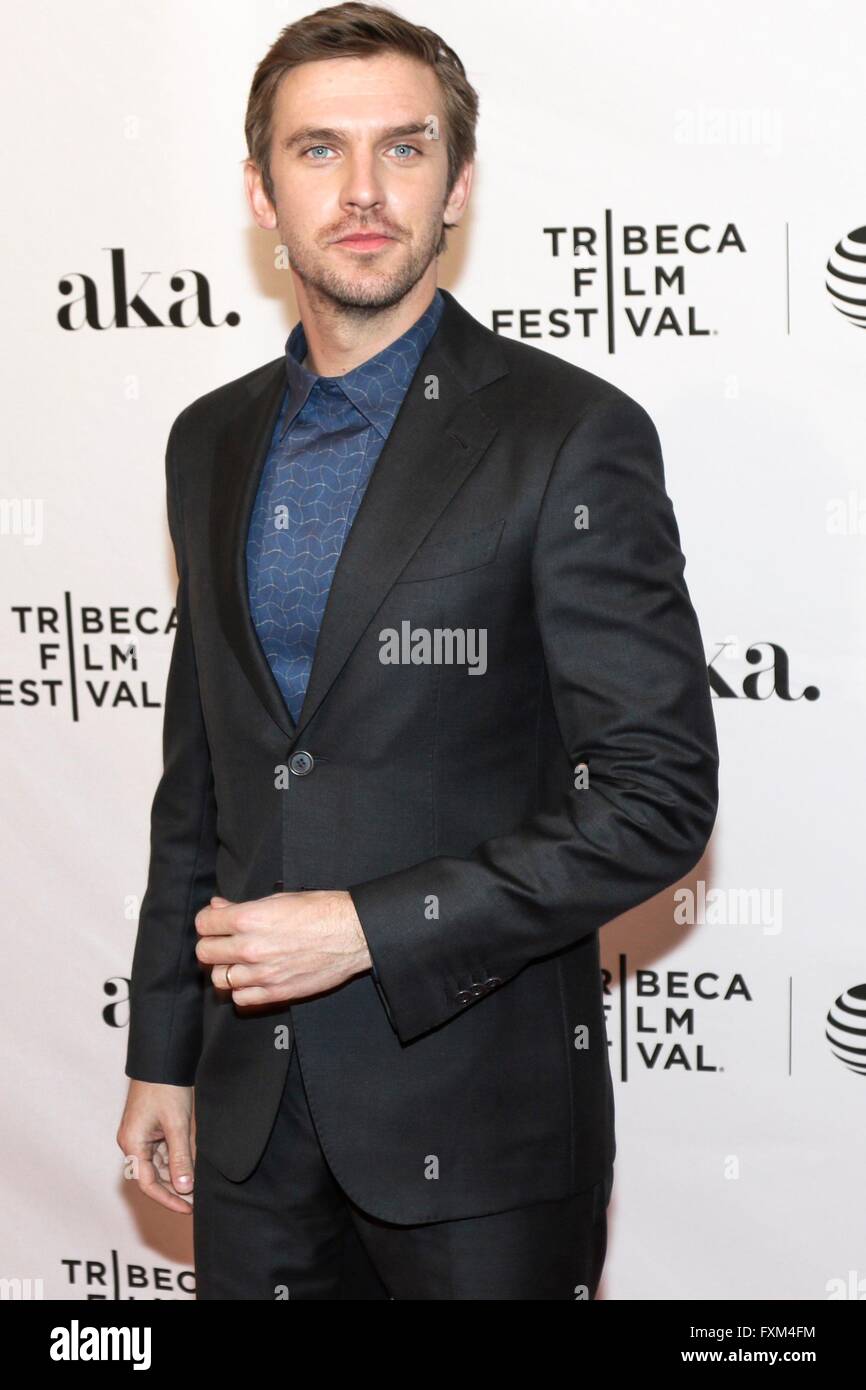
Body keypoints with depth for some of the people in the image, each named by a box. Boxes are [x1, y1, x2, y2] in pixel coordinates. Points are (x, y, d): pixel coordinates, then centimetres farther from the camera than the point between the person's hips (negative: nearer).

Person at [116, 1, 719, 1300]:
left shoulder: (572, 435, -11)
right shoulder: (212, 442, 8)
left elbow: (660, 797, -14)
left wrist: (368, 929, -18)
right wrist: (164, 1053, 13)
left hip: (477, 1109, -5)